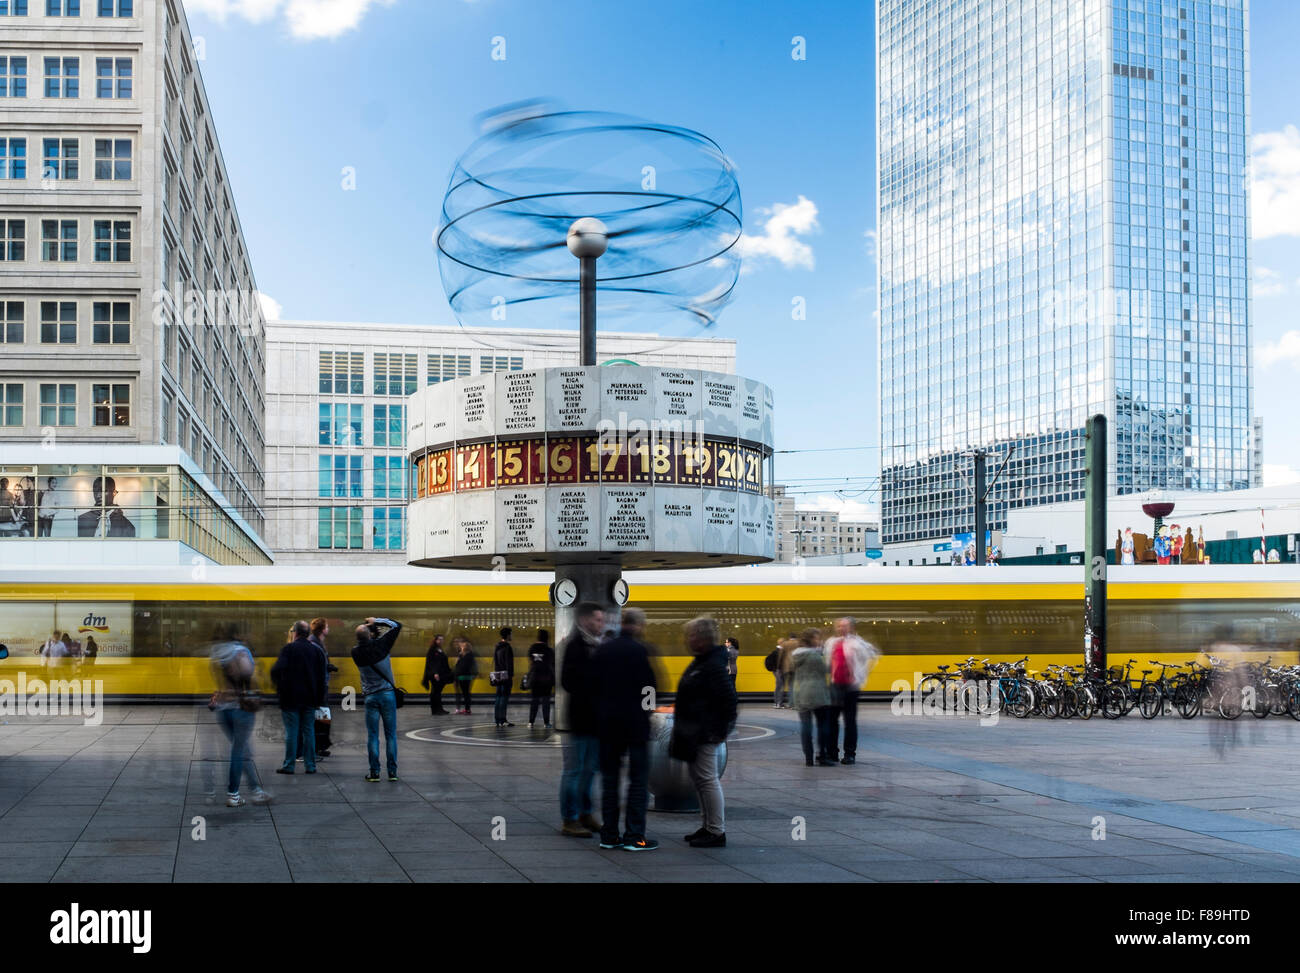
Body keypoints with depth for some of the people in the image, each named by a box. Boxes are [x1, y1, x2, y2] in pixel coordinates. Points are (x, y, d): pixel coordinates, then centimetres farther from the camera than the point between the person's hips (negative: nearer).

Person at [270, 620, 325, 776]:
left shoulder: (288, 649, -8)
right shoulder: (316, 650, 7)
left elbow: (278, 669, -19)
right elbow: (322, 676, 8)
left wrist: (278, 687, -1)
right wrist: (319, 697, 12)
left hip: (291, 698, -4)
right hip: (310, 698, 4)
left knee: (291, 732, 0)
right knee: (309, 731, 8)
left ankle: (288, 765, 3)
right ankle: (310, 765, 8)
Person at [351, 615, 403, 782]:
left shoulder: (356, 653, -6)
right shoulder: (380, 644, -10)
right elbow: (397, 626, 0)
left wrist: (372, 630, 11)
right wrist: (377, 621, 5)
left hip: (371, 696, 0)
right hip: (388, 693, 0)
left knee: (372, 735, 5)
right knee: (391, 734, 5)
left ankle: (374, 772, 3)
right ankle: (392, 771, 6)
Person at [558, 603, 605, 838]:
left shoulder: (597, 646, 14)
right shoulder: (573, 645, -12)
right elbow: (569, 682, -17)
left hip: (595, 720, 8)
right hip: (579, 720, -8)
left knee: (590, 768, 15)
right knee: (574, 770, -1)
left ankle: (584, 813, 25)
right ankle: (569, 820, 5)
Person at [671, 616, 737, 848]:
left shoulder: (714, 666, -18)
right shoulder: (700, 663, 14)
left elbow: (728, 698, -23)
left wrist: (722, 729, -20)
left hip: (706, 733, -11)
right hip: (695, 732, 11)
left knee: (707, 779, -7)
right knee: (699, 778, 16)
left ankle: (717, 832, -1)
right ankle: (709, 827, 25)